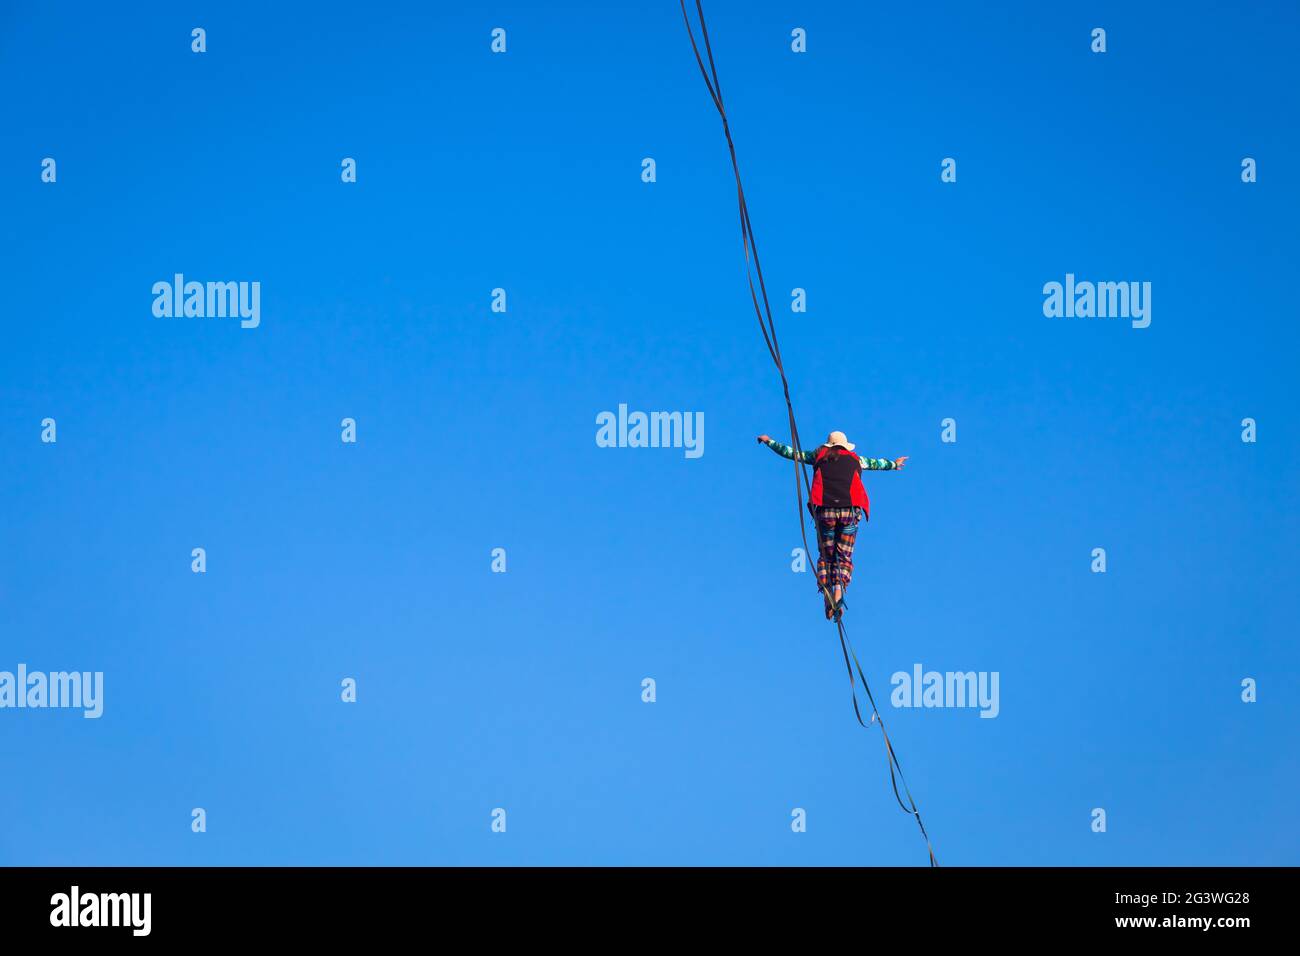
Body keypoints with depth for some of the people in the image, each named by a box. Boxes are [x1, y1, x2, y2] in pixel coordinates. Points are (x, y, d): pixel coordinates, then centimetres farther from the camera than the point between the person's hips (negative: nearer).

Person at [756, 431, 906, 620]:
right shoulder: (855, 459, 23)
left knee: (825, 556, 9)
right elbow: (875, 463, 42)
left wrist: (769, 441, 41)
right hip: (850, 510, 0)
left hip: (826, 510, 0)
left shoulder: (819, 456, 19)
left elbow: (791, 453, 26)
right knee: (844, 557, 3)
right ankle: (839, 593, -20)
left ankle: (827, 597, -9)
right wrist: (893, 464, 63)